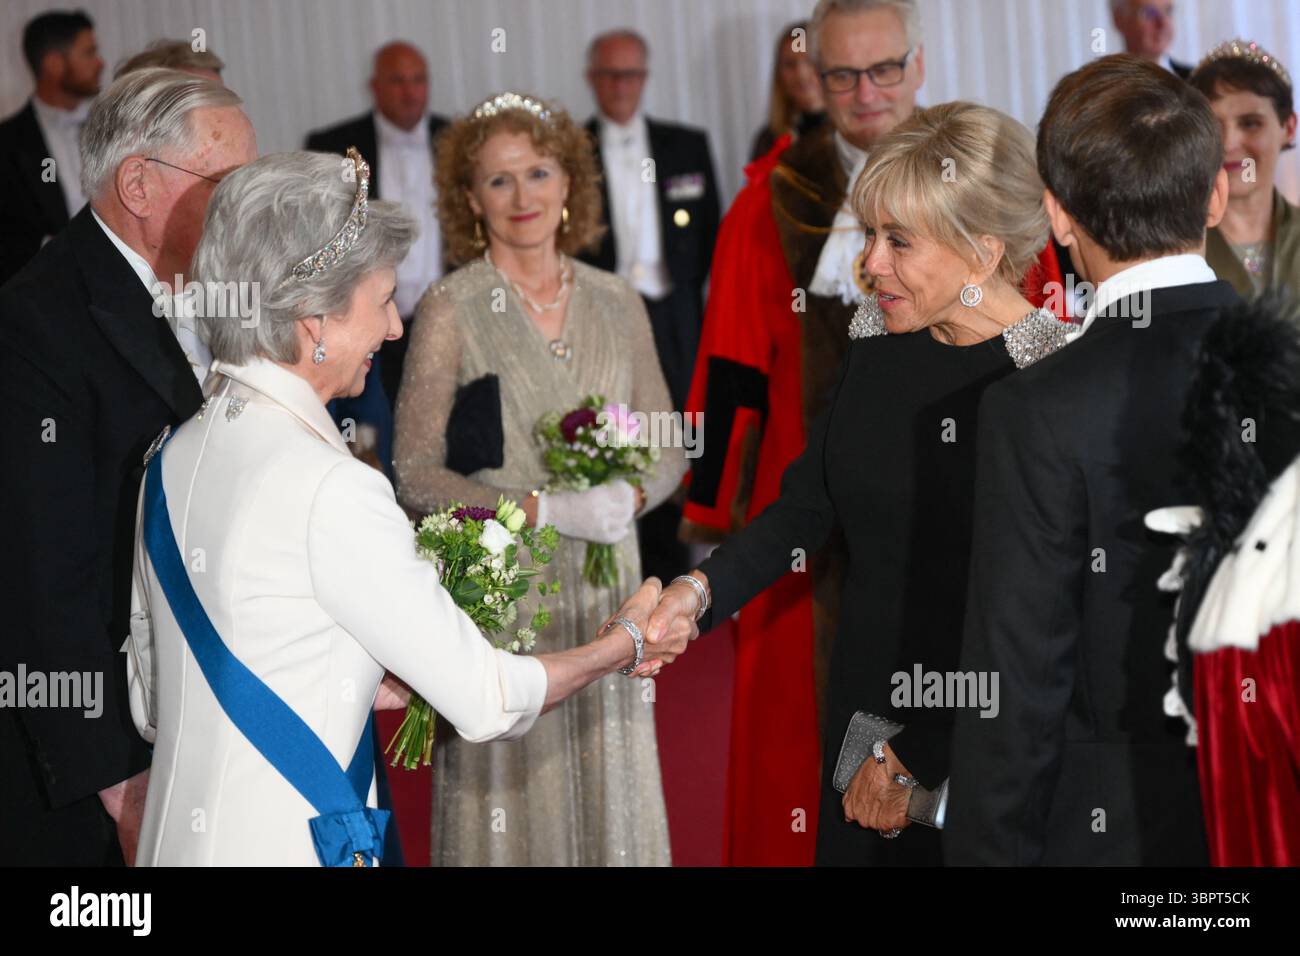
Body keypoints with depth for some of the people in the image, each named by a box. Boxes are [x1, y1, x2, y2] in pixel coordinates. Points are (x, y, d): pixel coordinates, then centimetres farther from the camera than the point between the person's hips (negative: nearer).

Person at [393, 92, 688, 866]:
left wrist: (631, 496, -9)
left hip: (604, 597, 4)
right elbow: (416, 476, -8)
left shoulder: (617, 304, 7)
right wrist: (546, 508, -16)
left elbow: (669, 447, 12)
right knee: (513, 807, 0)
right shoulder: (451, 311, -5)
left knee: (611, 800, 8)